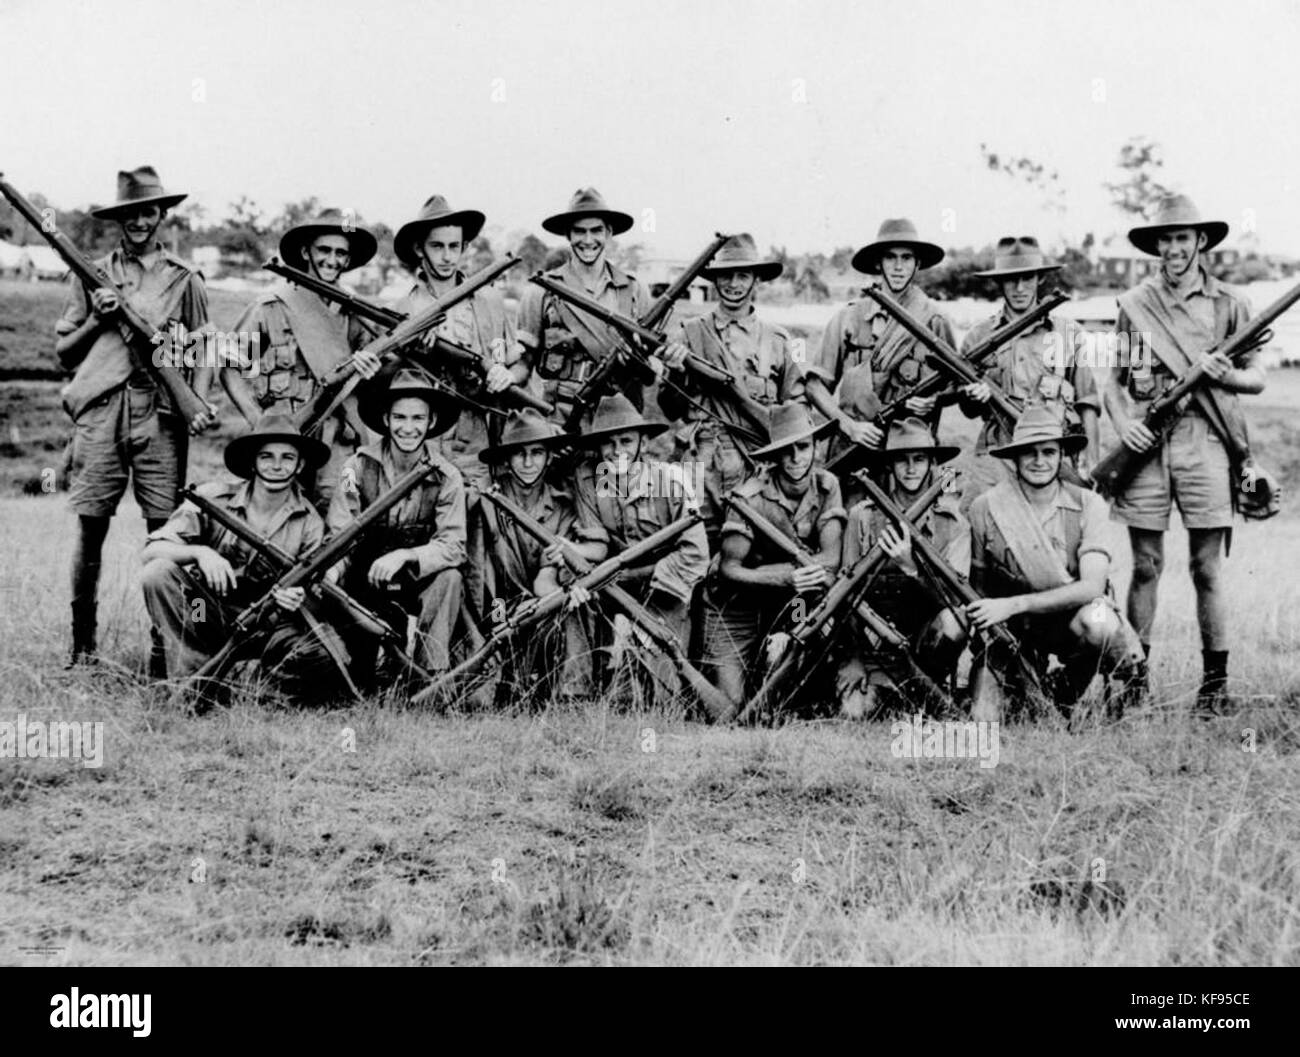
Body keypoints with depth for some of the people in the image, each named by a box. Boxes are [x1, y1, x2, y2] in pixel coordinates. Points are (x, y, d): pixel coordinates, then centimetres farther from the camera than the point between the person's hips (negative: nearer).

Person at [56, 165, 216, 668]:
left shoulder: (184, 279, 14)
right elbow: (64, 350, 15)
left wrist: (205, 403, -4)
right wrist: (98, 320, -2)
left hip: (162, 413, 0)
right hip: (100, 409, 0)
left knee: (165, 530, -4)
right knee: (90, 527, -3)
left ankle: (164, 645, 4)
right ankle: (82, 642, 8)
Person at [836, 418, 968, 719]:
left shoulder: (953, 523, -1)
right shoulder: (863, 516, -1)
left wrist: (912, 567, -29)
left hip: (927, 642, 1)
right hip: (873, 641, -1)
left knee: (953, 621, -33)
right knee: (854, 713, -28)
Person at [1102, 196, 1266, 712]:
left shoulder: (1228, 303, 6)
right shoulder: (1134, 304, 10)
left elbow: (1258, 378, 10)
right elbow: (1112, 378, 13)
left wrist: (1227, 375, -11)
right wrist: (1122, 422, -5)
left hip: (1204, 442, -1)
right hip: (1146, 443, 1)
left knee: (1207, 571, 0)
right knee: (1144, 567, 4)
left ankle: (1215, 680, 7)